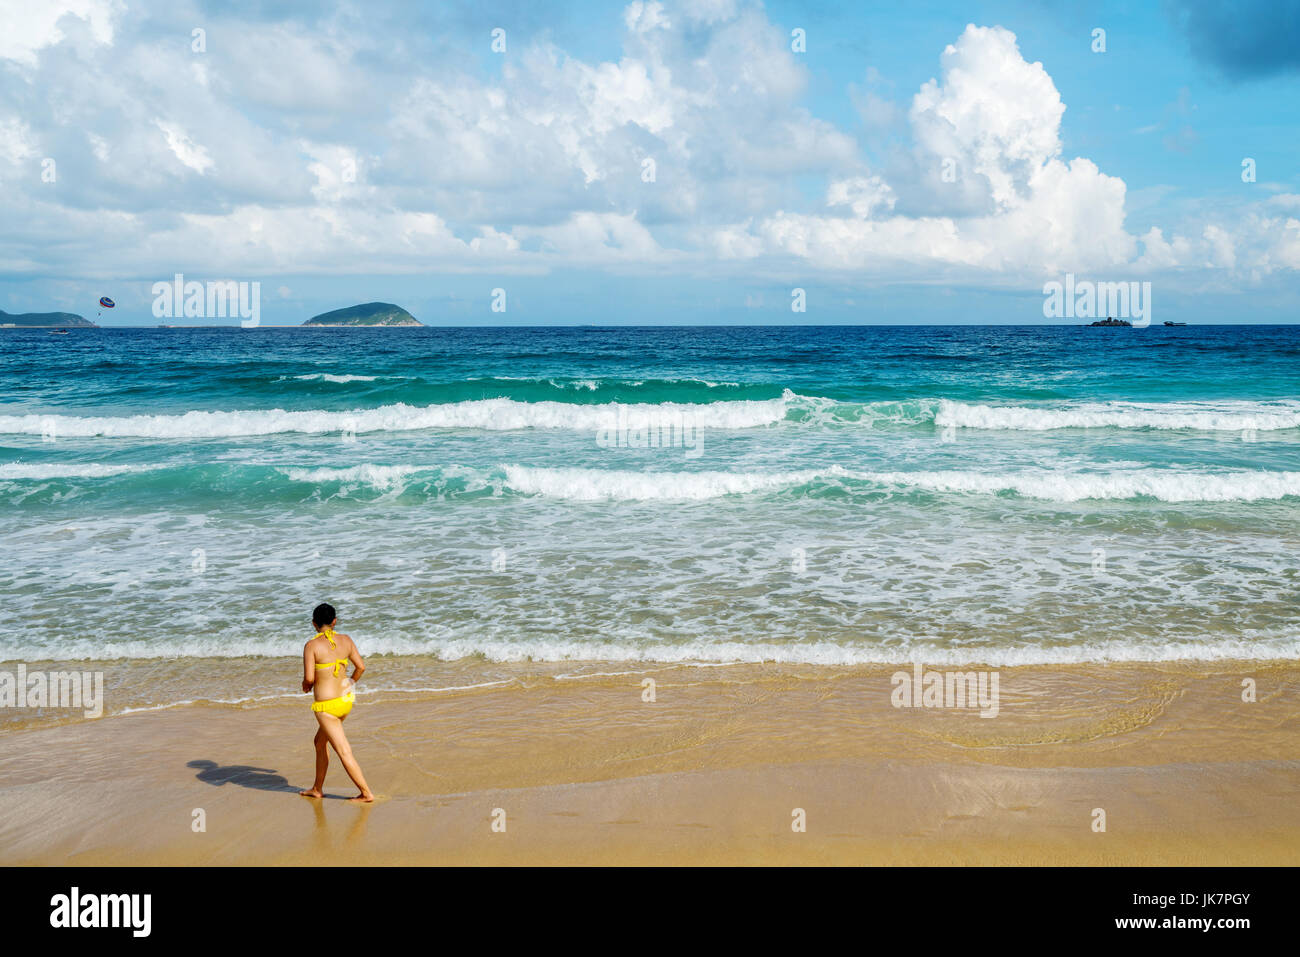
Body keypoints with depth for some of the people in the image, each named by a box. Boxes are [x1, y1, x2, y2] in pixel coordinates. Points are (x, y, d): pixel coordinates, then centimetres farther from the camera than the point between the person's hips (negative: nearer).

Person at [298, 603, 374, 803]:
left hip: (327, 706, -7)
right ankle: (317, 789, 33)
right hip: (345, 699, 7)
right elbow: (361, 666, 2)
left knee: (344, 753, 0)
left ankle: (367, 794, 3)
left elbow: (309, 678, -19)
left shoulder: (312, 645, -14)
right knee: (320, 742, 25)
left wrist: (306, 685, 5)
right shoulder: (346, 640, 1)